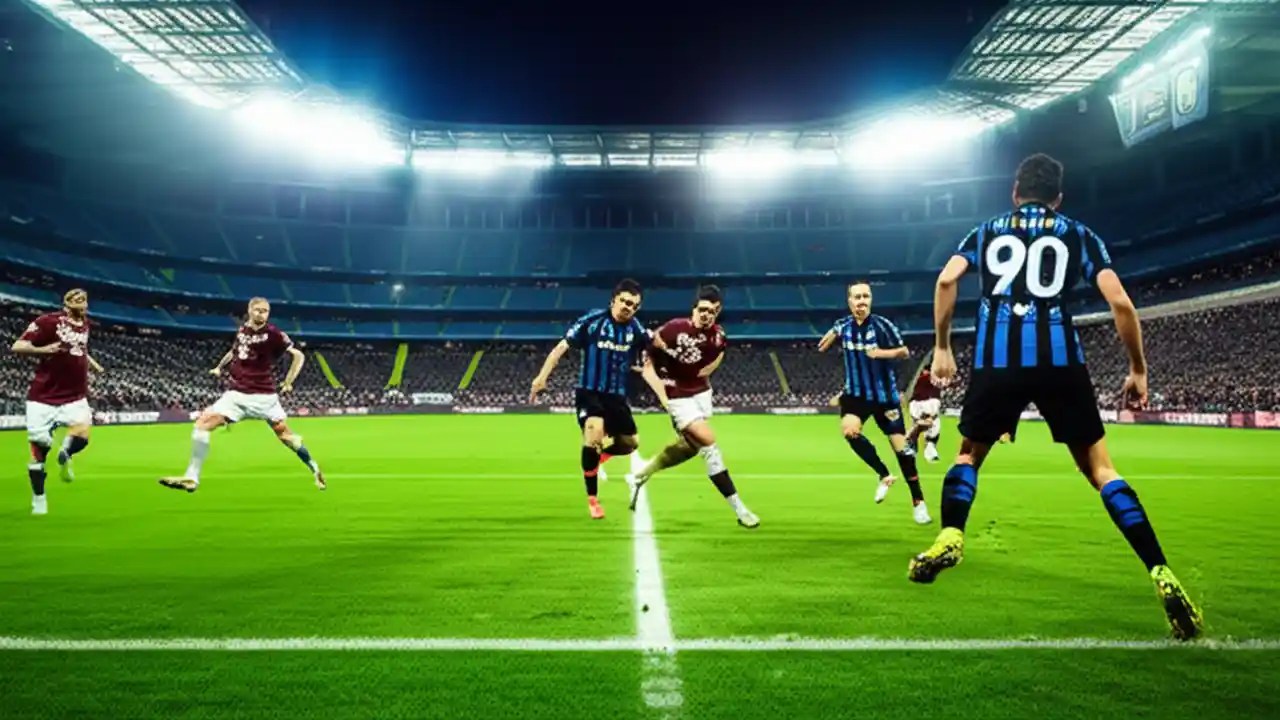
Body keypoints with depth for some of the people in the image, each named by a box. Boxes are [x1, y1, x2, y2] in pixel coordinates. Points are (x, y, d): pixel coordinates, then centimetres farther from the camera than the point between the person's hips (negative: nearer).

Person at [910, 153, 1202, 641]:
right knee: (1099, 467, 8)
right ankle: (1162, 575, -2)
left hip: (998, 358, 0)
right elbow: (1120, 302, 7)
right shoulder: (1078, 235, 18)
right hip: (1059, 359, 0)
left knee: (970, 453, 22)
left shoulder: (988, 231, 20)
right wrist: (1138, 370, 16)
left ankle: (949, 539, 4)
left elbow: (946, 279, 3)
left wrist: (942, 349, 9)